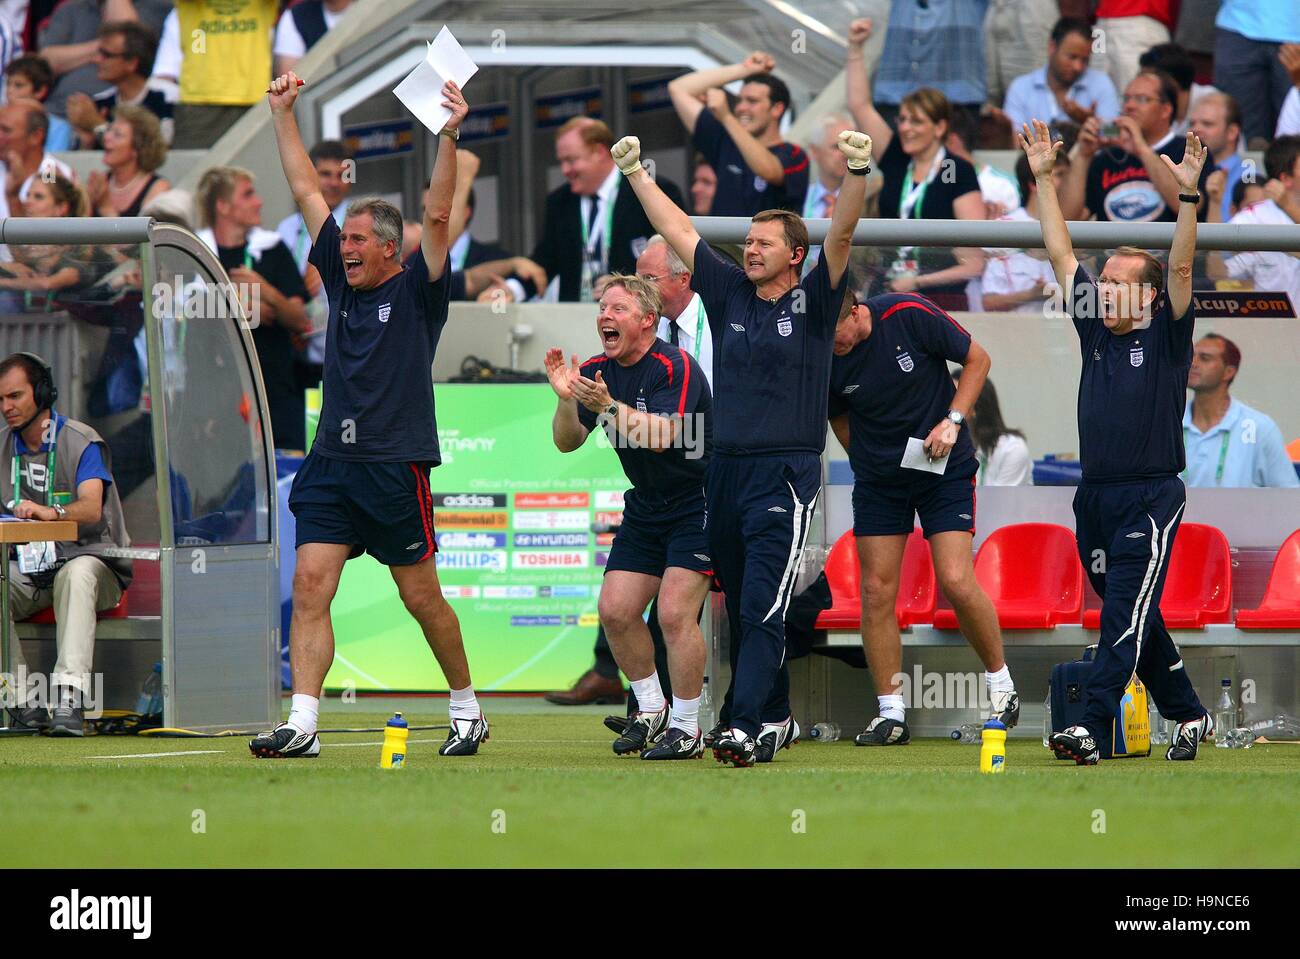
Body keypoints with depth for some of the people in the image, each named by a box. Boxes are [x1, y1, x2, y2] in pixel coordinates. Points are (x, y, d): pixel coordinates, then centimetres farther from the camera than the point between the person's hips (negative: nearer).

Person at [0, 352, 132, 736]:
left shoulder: (82, 442, -4)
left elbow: (91, 509, -21)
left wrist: (52, 512, -43)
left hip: (87, 558, -4)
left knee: (76, 574, -39)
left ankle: (69, 699, -50)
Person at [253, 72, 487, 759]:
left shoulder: (416, 293, -1)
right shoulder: (341, 280, 13)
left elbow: (437, 217, -13)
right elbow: (306, 193, 14)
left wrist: (449, 137, -23)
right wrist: (282, 114, 13)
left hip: (396, 466, -5)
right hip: (331, 465, 5)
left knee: (422, 598, 3)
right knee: (309, 589, -7)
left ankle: (467, 709, 19)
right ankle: (301, 724, -11)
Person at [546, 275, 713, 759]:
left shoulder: (676, 366, -20)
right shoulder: (596, 372, 1)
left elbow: (662, 434, -33)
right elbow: (567, 442, 0)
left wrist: (609, 406, -44)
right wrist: (565, 399, -19)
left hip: (696, 504, -7)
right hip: (645, 507, 7)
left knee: (675, 613, -17)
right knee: (615, 610, 0)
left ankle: (687, 729, -7)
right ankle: (650, 709, 19)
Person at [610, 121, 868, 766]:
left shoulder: (812, 302, -1)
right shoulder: (729, 292, 12)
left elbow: (840, 237, -14)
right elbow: (675, 230, 16)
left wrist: (857, 173, -28)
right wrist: (634, 173, 16)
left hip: (786, 475, -6)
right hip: (725, 470, 6)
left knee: (763, 607, -13)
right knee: (741, 609, 10)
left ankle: (746, 728, -19)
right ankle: (775, 718, 21)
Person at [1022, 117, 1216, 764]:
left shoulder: (1165, 339, -2)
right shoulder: (1095, 329, 12)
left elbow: (1180, 268, -14)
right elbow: (1060, 254, 14)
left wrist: (1188, 194, -23)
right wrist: (1044, 180, 12)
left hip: (1151, 498, -6)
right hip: (1095, 498, 7)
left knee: (1126, 613, -13)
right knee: (1132, 618, 11)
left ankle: (1090, 727, -22)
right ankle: (1188, 716, 24)